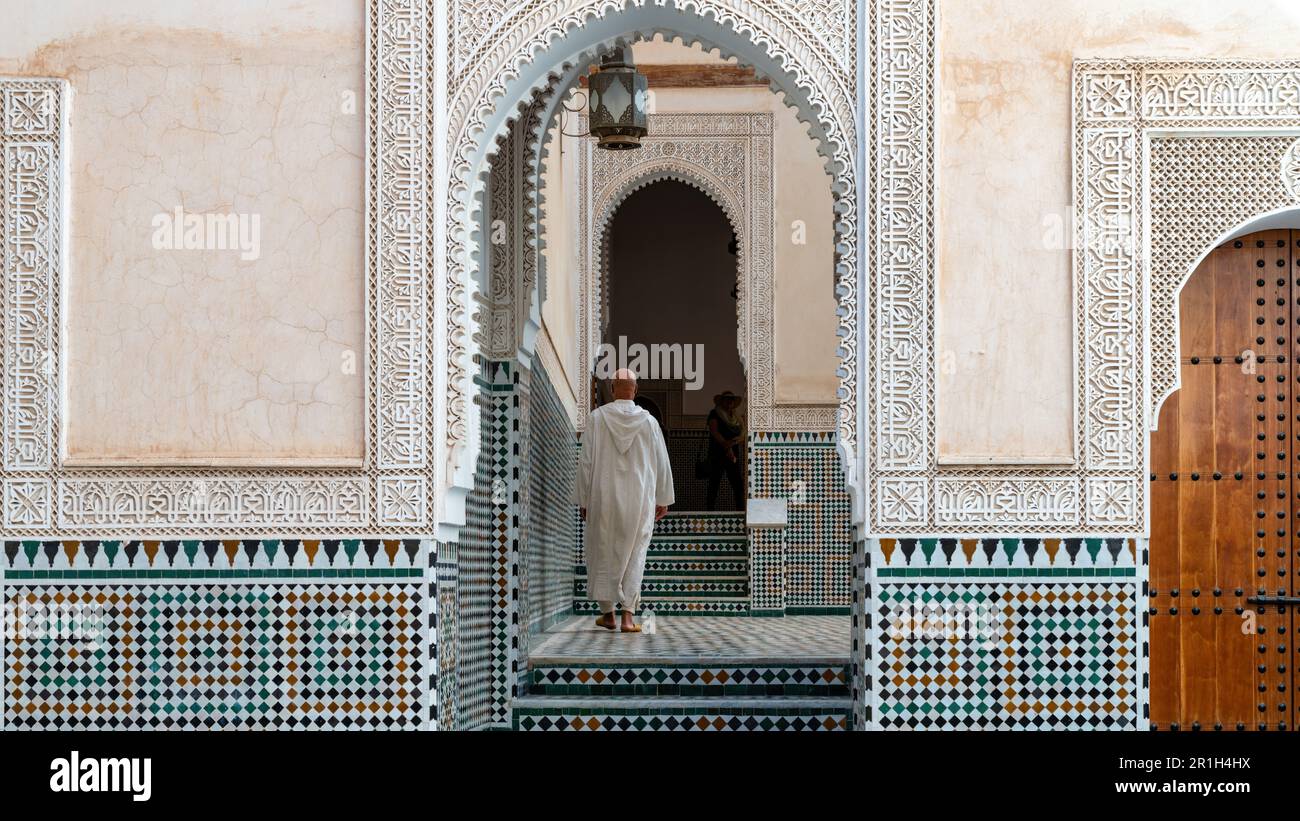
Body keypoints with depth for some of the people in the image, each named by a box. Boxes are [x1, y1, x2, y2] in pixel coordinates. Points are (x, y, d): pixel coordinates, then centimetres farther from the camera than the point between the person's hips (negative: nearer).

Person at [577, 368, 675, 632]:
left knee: (604, 554, 14)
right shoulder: (648, 421, -2)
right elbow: (662, 463, 3)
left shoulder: (597, 418, -6)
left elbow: (586, 462, -5)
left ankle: (608, 613, 20)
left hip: (604, 498, 0)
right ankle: (628, 616, -4)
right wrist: (663, 499, 14)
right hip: (639, 500, 0)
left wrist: (584, 500, 2)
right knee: (634, 556, 6)